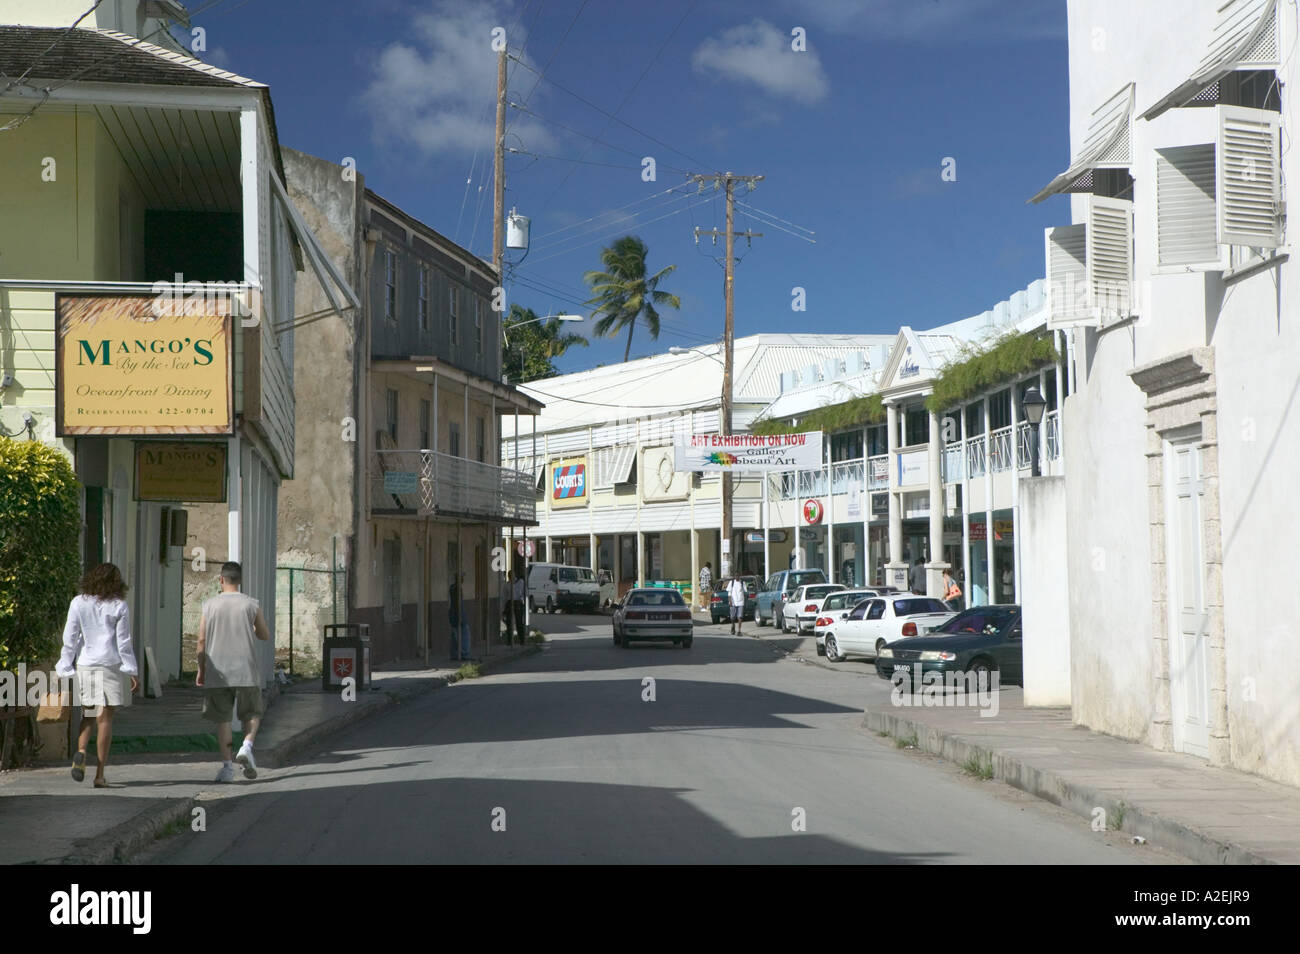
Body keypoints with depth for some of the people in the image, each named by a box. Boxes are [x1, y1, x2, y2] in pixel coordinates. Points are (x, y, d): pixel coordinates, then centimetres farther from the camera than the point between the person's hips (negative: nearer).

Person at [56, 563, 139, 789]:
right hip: (111, 666, -2)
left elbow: (69, 638, 2)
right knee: (105, 719, 2)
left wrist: (65, 669, 7)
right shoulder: (119, 606, -4)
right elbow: (124, 643, -3)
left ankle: (81, 751, -11)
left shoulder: (78, 603, 2)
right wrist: (133, 671, 2)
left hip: (84, 666, 2)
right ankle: (100, 774, 0)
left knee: (88, 714, 17)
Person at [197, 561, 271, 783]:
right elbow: (265, 635, 9)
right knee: (252, 714, 13)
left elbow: (202, 640, 1)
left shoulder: (209, 605, 1)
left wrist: (201, 670, 10)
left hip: (218, 671, 1)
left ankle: (227, 765, 4)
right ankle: (246, 746, -13)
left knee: (222, 719, 7)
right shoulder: (251, 604, -1)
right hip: (246, 671, -1)